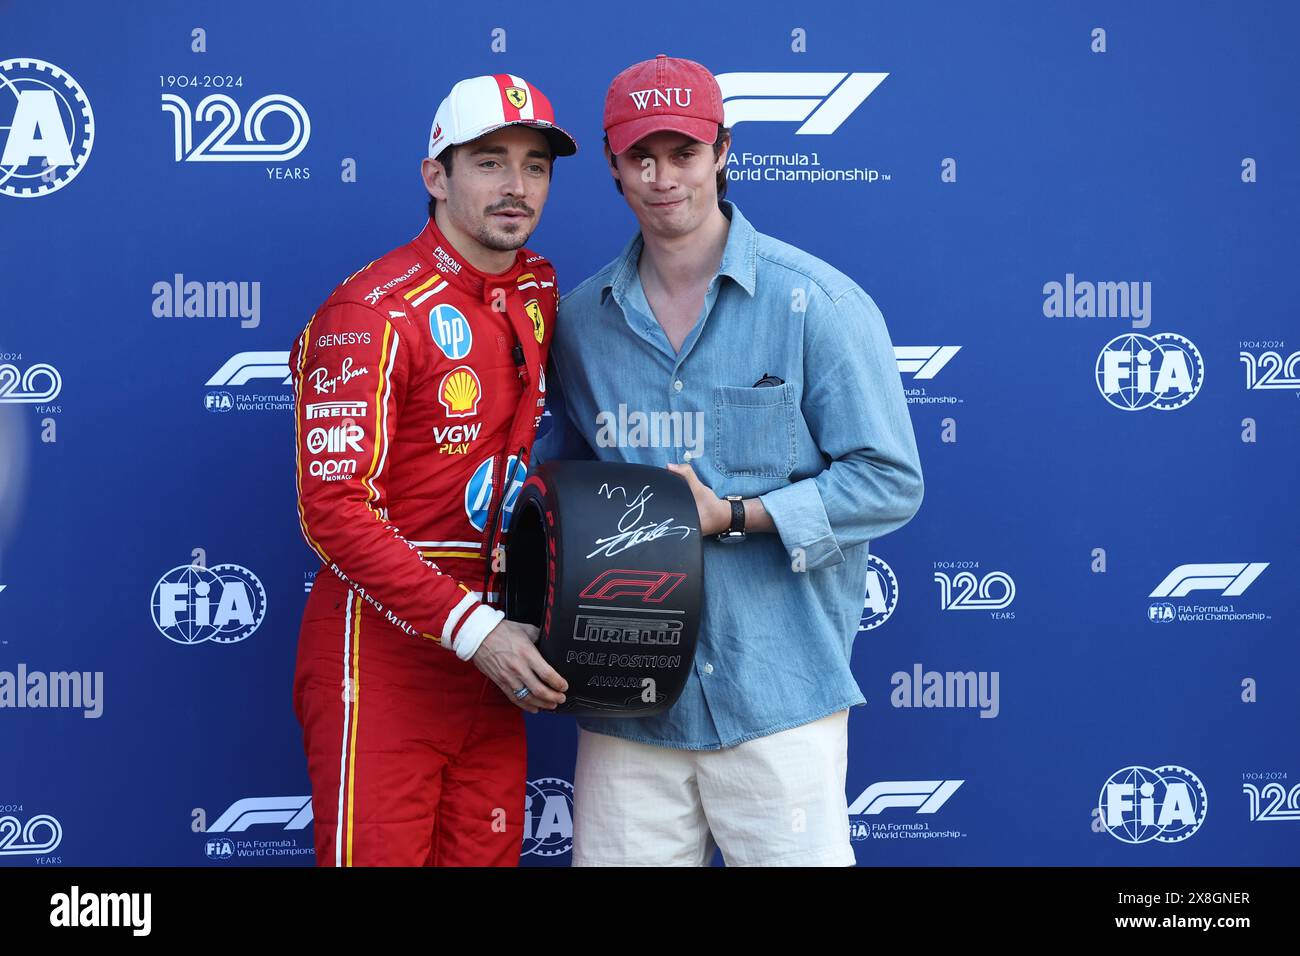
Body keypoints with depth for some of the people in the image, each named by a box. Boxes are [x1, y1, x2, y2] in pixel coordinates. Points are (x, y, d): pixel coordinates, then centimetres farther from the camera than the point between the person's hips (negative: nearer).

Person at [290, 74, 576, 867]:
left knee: (488, 852, 14)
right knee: (381, 851, 2)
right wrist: (471, 629, -22)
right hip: (385, 650, -6)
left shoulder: (540, 292, 8)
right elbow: (335, 509, -18)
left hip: (493, 646, 7)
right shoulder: (376, 311, -13)